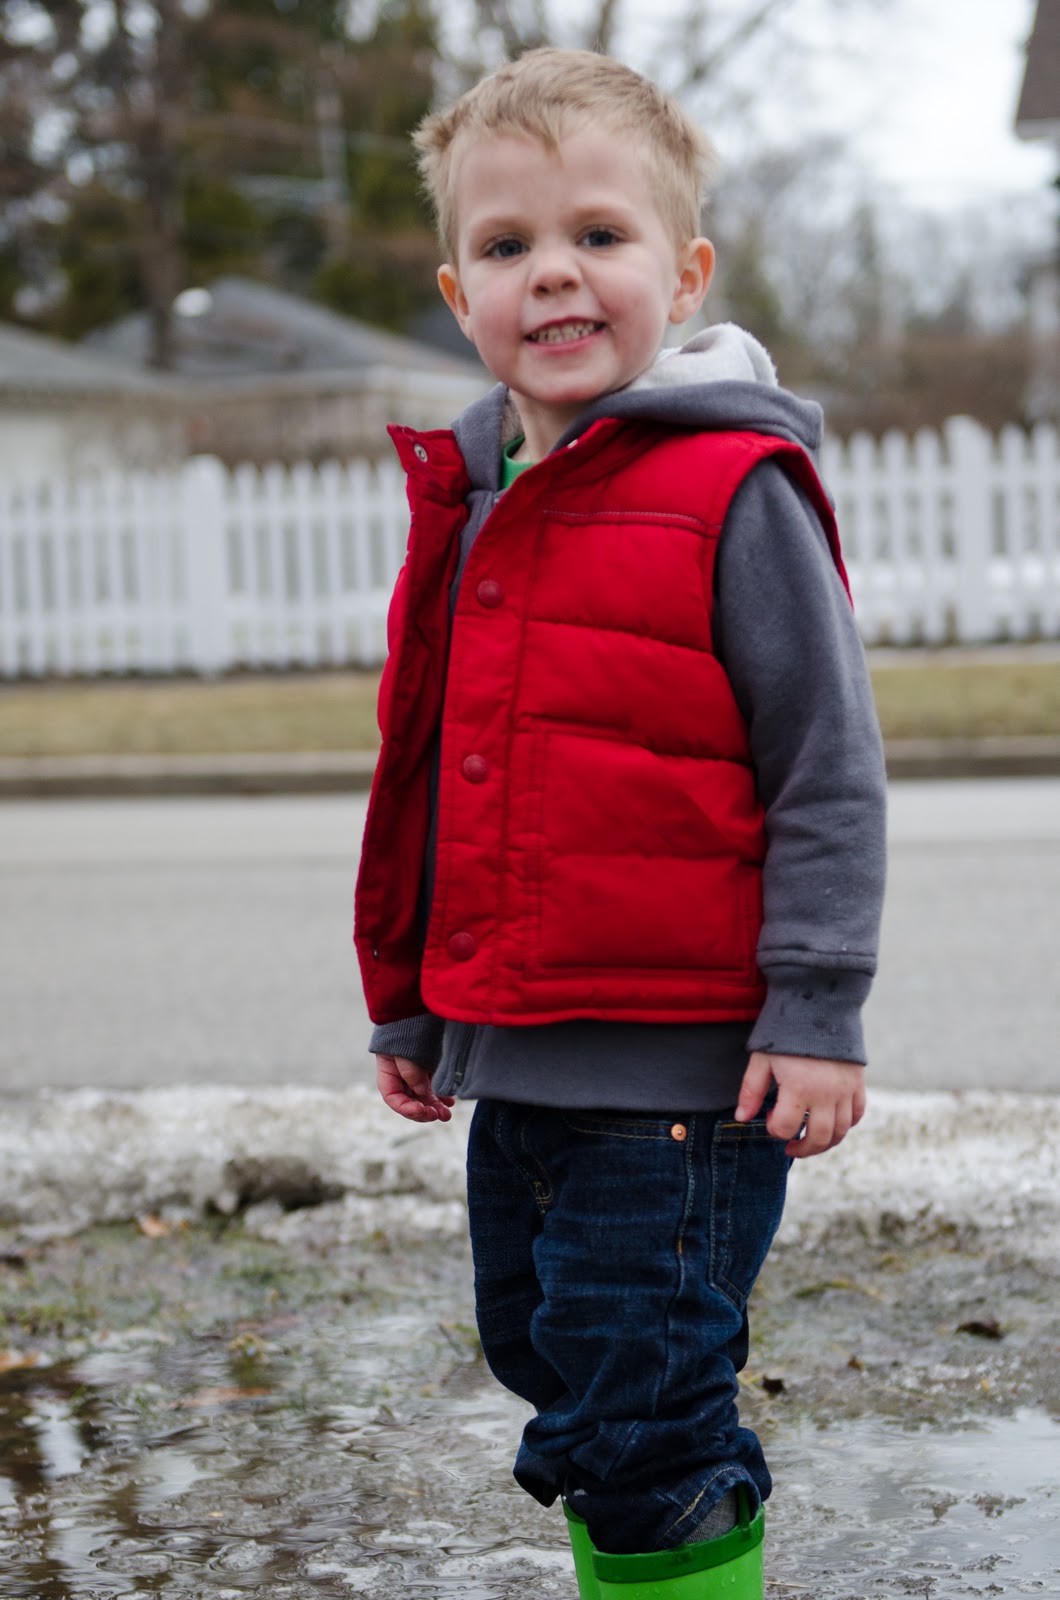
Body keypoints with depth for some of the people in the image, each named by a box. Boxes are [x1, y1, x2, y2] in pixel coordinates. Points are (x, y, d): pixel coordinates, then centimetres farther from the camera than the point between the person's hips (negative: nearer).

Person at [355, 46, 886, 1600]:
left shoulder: (737, 491, -11)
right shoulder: (469, 505, 10)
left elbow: (828, 767, -11)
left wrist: (814, 1014, -15)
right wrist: (409, 1010, 19)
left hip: (681, 1069, -8)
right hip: (514, 1061, 8)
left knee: (640, 1411, -4)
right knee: (546, 1349, 19)